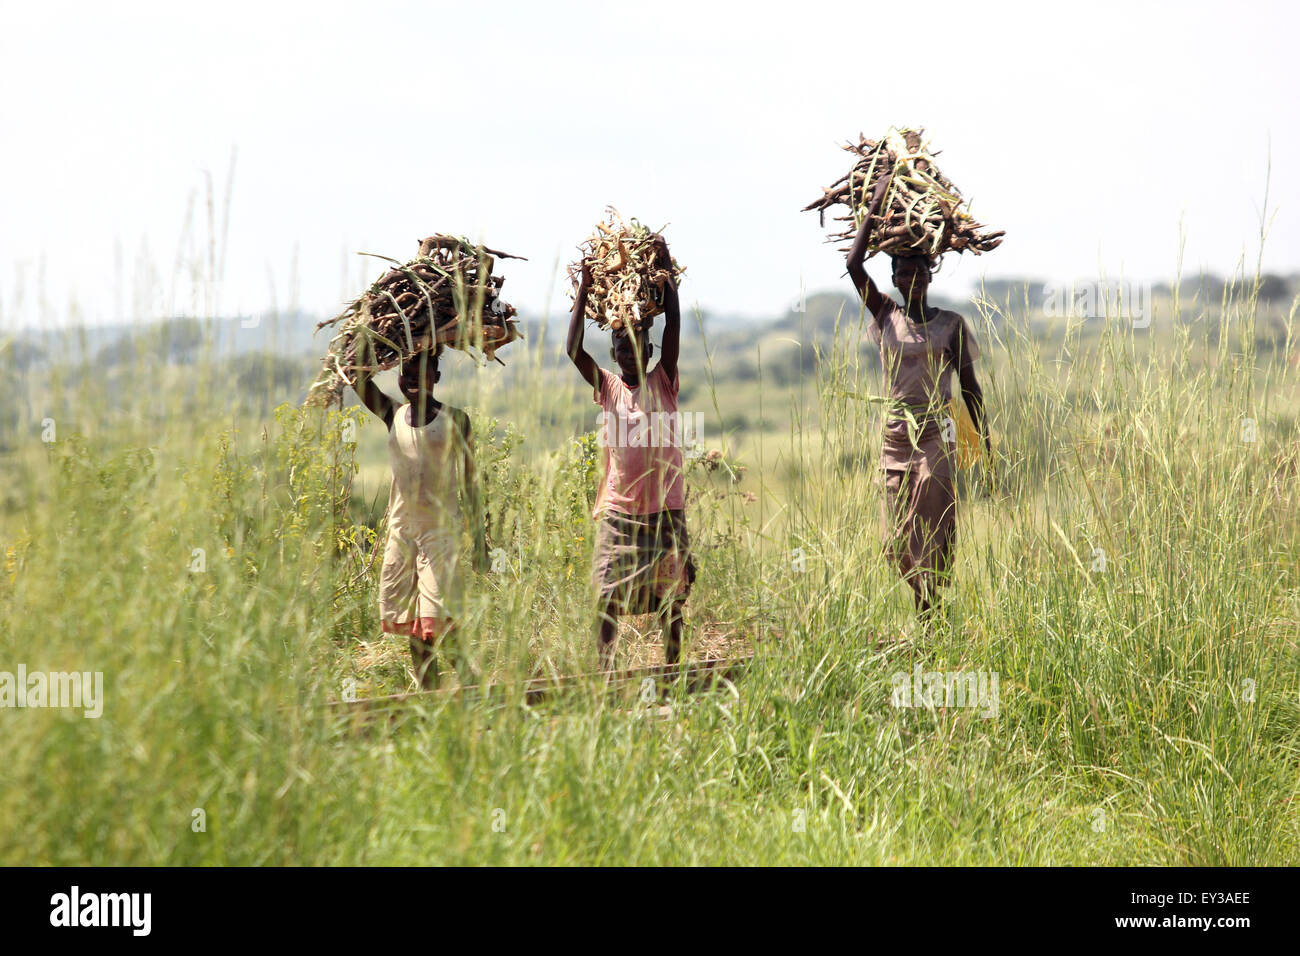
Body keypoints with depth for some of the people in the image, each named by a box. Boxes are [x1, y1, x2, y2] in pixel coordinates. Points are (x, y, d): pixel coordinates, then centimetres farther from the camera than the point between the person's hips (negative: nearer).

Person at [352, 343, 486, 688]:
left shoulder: (453, 420, -1)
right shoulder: (393, 416, 8)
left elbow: (469, 479, 2)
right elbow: (358, 376, 1)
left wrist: (479, 537, 0)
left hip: (440, 527, -4)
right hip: (401, 527, 4)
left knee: (440, 619, -13)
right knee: (411, 620, 6)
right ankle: (429, 692, 14)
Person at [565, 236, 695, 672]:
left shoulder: (663, 383, 4)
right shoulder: (607, 388, 6)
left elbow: (673, 324, -4)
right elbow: (573, 349, -6)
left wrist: (664, 269, -5)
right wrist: (584, 287, -7)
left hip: (664, 508, 0)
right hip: (618, 510, 0)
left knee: (669, 597, 6)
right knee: (607, 596, -6)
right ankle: (604, 673, -3)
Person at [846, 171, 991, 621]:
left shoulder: (951, 325, 3)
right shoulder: (886, 317, 7)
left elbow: (969, 385, 6)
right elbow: (854, 266, -3)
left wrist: (985, 441, 2)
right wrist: (876, 205, -2)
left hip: (936, 436, -3)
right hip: (895, 438, 3)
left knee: (934, 536, -9)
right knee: (898, 541, 5)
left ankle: (933, 619, -8)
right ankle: (927, 609, 21)